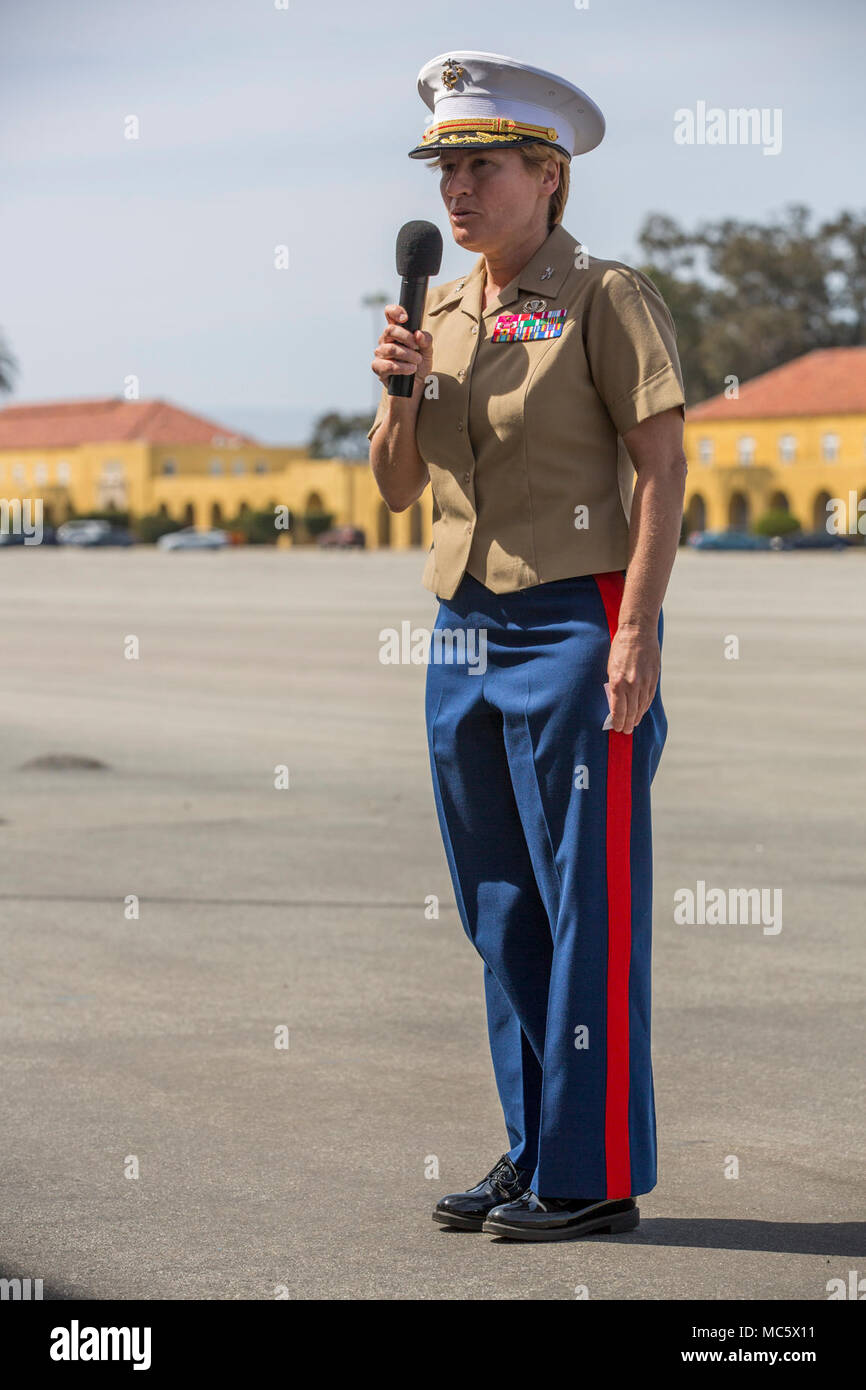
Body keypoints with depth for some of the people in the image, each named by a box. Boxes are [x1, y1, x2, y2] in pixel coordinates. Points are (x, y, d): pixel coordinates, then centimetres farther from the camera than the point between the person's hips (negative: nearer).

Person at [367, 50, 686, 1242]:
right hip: (465, 629, 7)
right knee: (502, 915, 11)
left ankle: (595, 1175, 0)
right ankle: (533, 1155, 20)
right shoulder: (441, 311, 14)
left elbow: (661, 465, -10)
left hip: (575, 623, -7)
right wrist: (400, 390, -4)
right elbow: (397, 484, 17)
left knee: (590, 909, -5)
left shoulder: (606, 297, -5)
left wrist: (637, 631, -18)